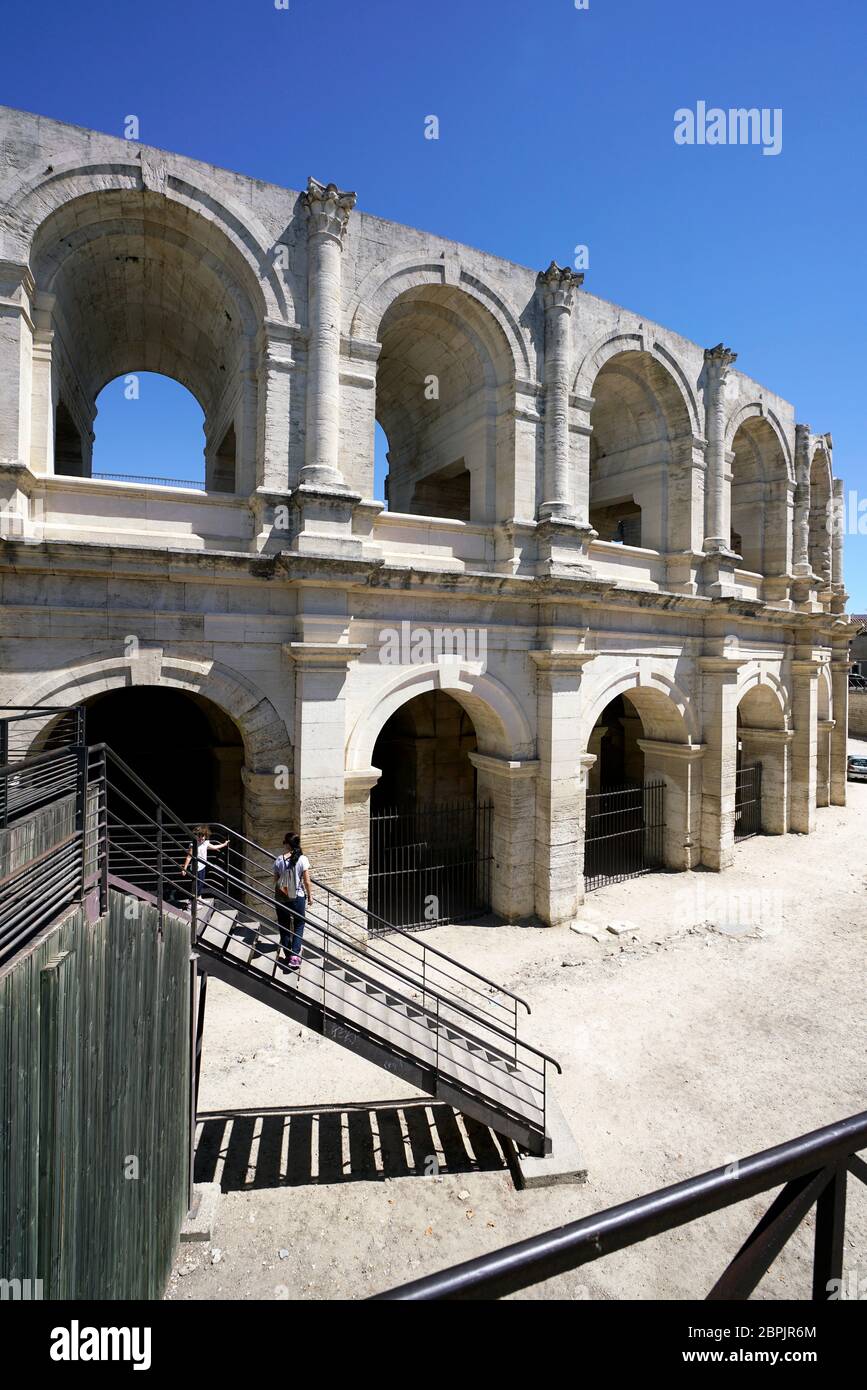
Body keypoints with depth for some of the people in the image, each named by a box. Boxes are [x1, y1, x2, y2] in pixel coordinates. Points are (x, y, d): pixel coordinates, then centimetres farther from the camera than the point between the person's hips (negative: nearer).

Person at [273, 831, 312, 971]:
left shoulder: (279, 860, -9)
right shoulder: (302, 859, -13)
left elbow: (276, 881, 1)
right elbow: (306, 881, -9)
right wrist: (310, 896, 4)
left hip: (281, 898, 1)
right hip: (298, 898, -1)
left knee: (284, 927, 16)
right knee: (298, 926, 12)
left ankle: (288, 956, 22)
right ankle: (295, 956, -1)